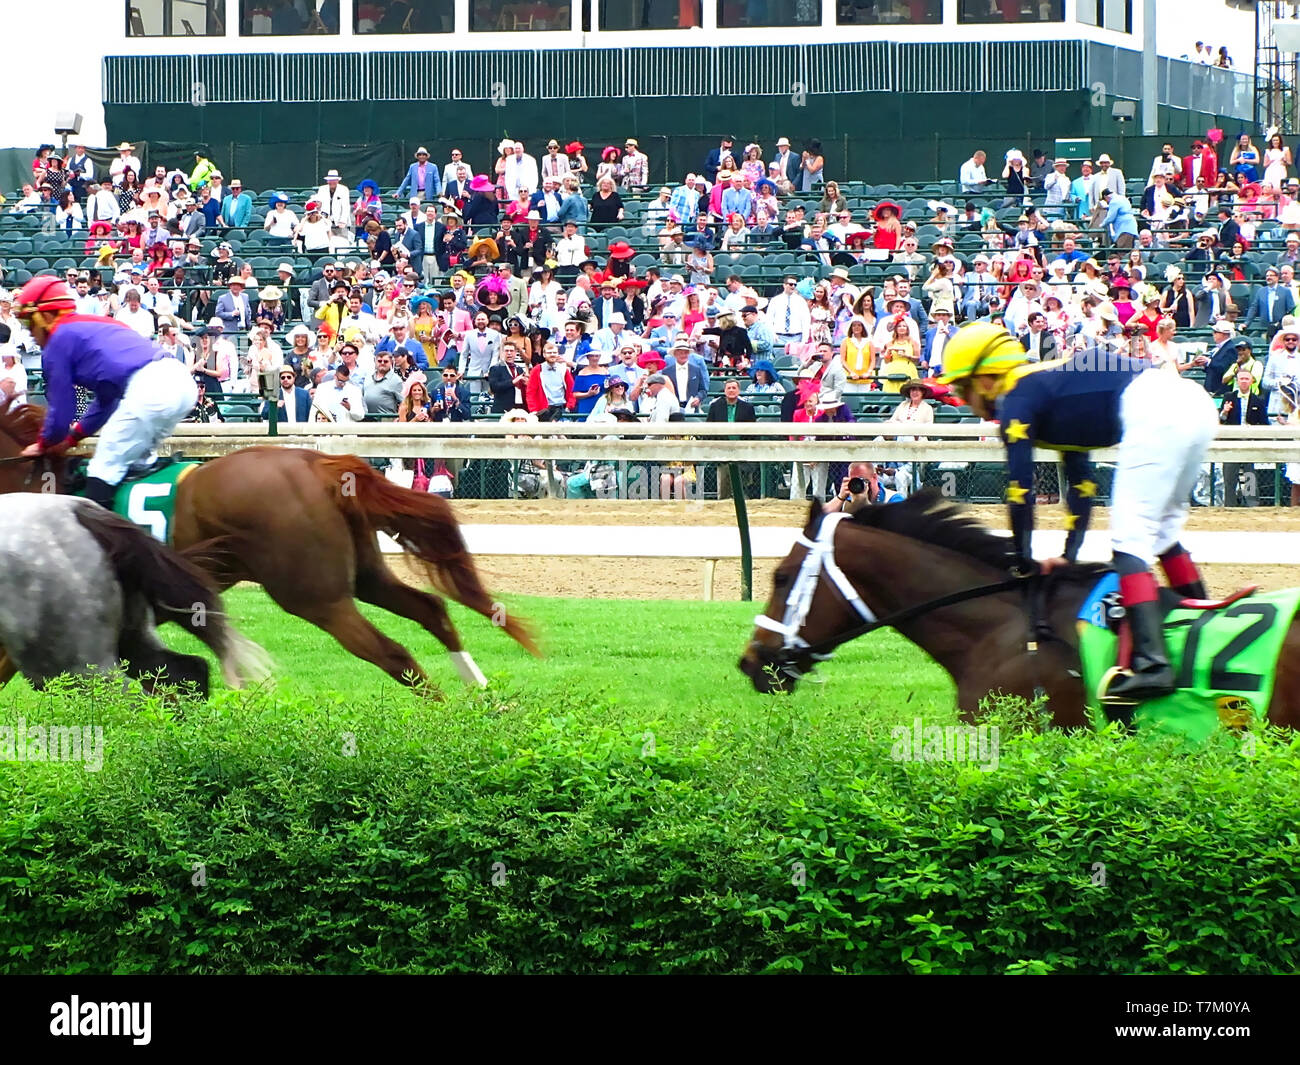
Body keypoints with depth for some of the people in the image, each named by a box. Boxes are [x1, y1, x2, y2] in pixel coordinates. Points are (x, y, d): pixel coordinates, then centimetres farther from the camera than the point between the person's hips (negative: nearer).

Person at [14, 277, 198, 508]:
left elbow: (61, 410, 11)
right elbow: (107, 399, 36)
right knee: (136, 460, 25)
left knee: (103, 471, 0)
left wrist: (44, 445, 29)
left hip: (149, 390, -9)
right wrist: (72, 437, 40)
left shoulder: (58, 340, 8)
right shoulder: (95, 325, 32)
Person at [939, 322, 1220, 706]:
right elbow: (1082, 484, 33)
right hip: (1197, 404, 9)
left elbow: (1020, 489, 2)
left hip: (1153, 412, -9)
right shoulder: (1048, 389, 31)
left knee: (1130, 537, -10)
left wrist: (1025, 563, 11)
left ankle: (1151, 663, -22)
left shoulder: (1016, 397, 5)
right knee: (1161, 532, 23)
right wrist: (1068, 556, 31)